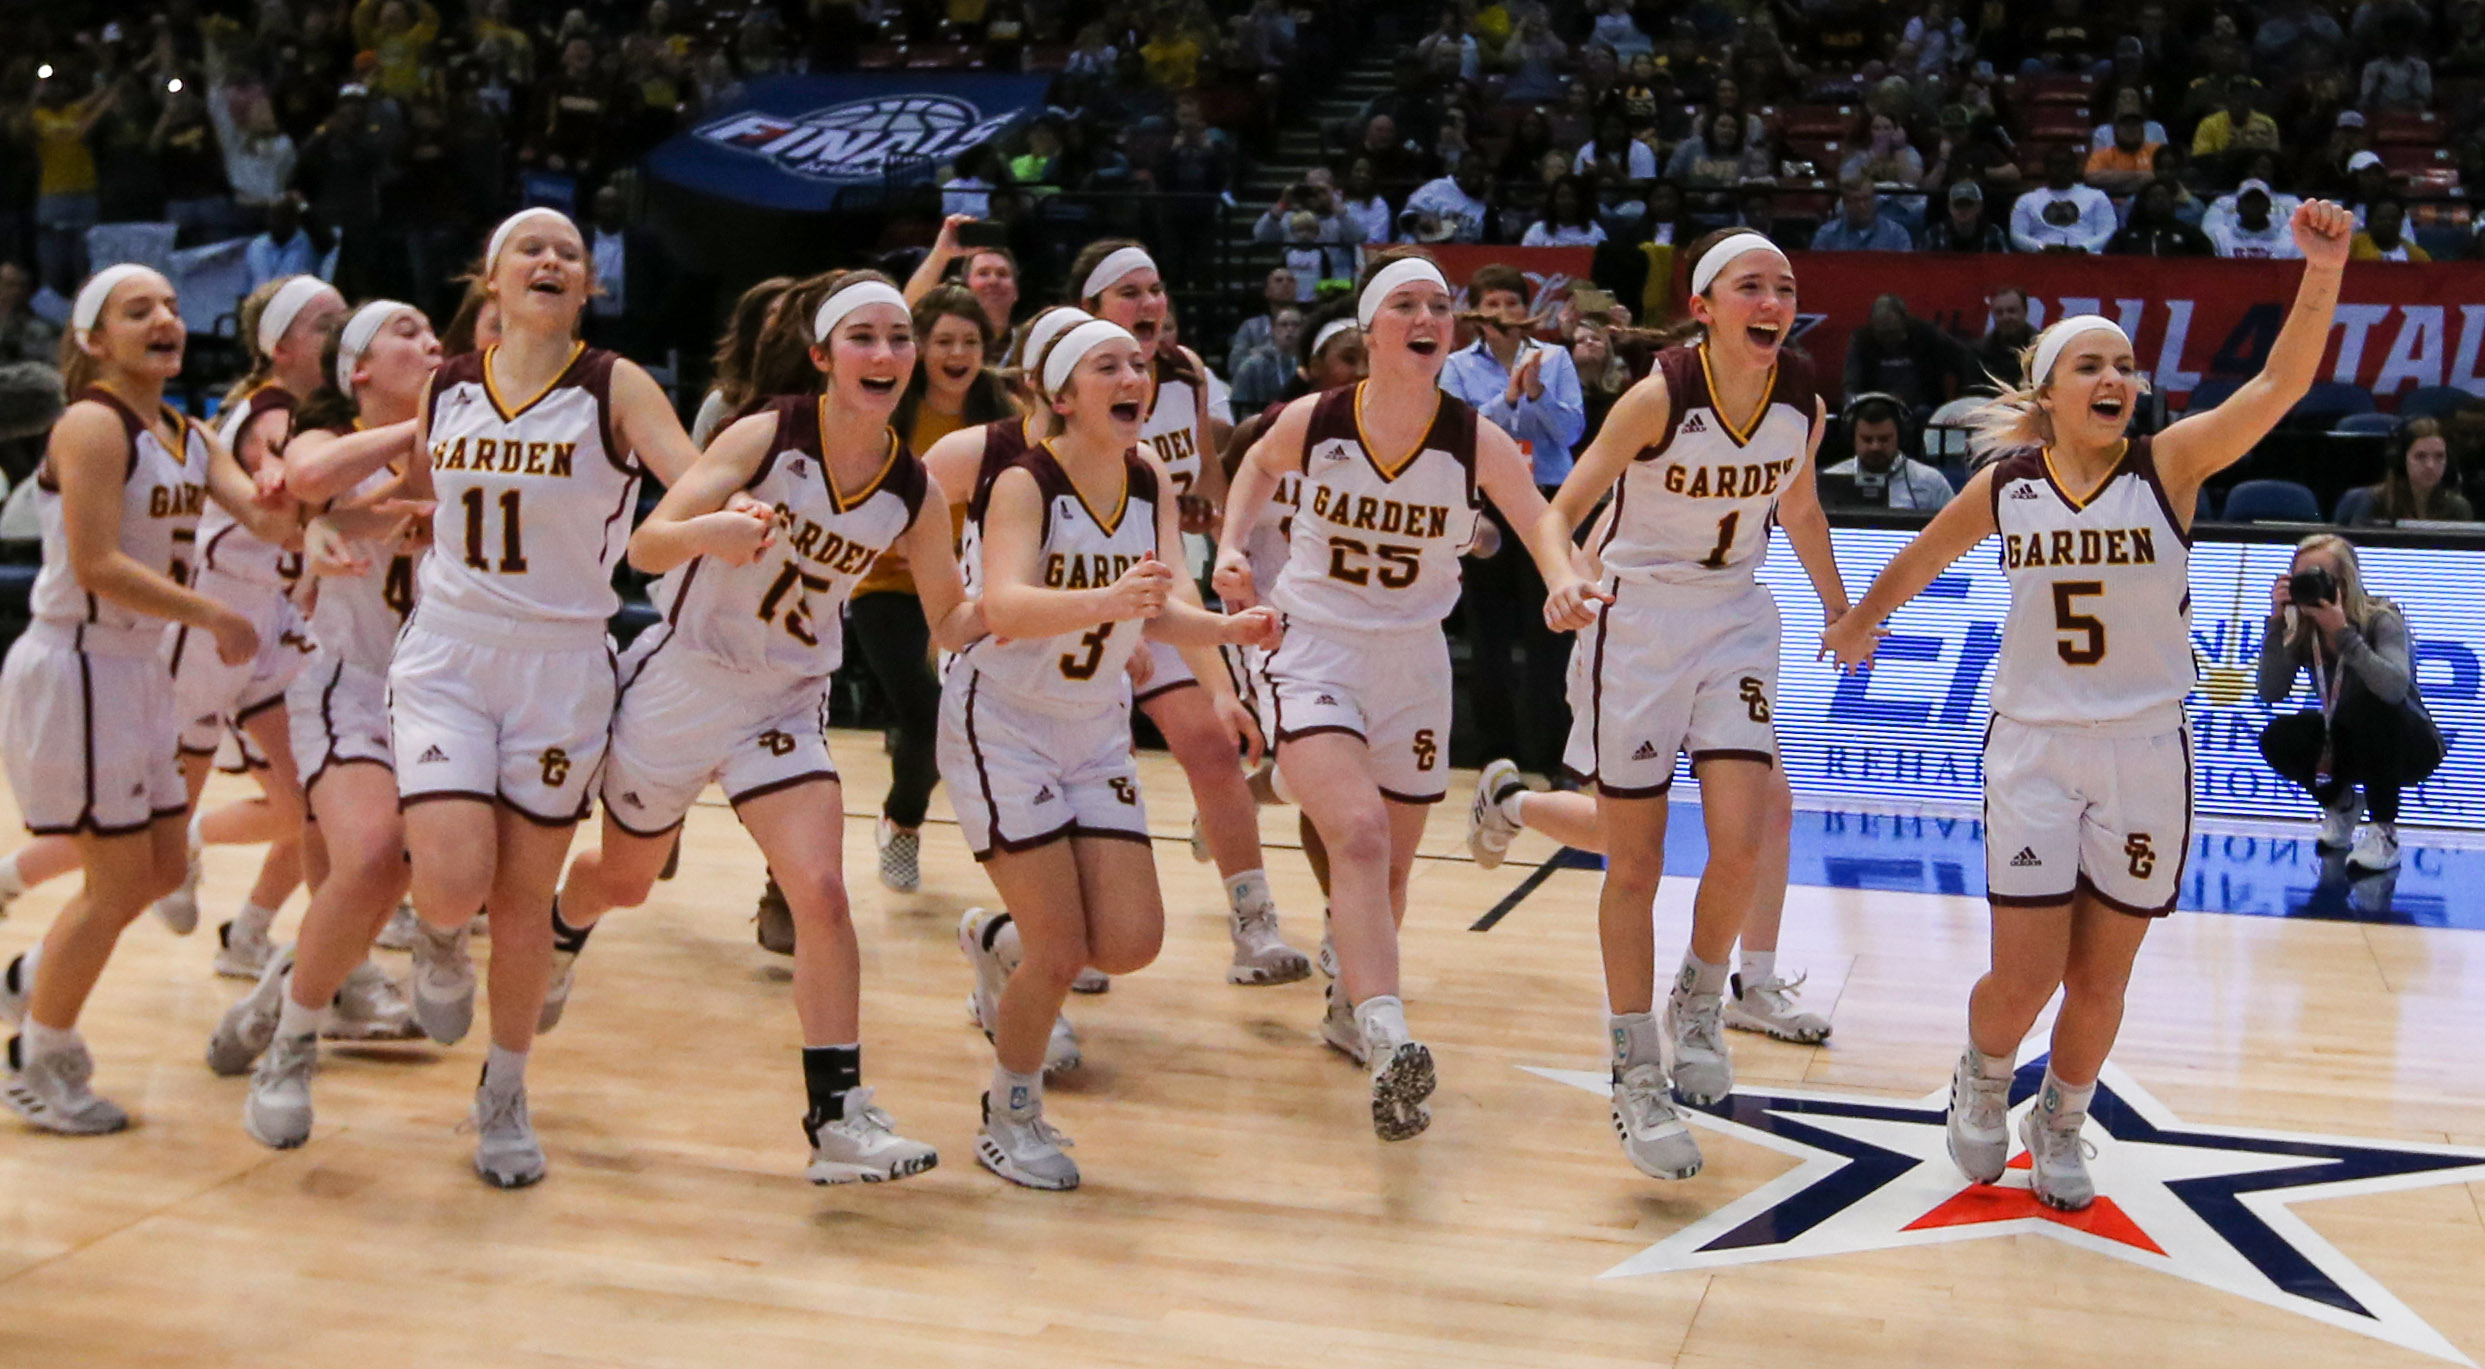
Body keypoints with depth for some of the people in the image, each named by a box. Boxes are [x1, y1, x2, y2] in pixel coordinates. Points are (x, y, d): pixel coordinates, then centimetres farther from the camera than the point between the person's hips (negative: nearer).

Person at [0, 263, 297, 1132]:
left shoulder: (190, 438, 11)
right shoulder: (93, 425, -15)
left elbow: (267, 517, 0)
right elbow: (95, 564, -22)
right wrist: (211, 616, -21)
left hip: (137, 672, 9)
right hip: (73, 669, -9)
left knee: (160, 871, 15)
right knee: (120, 880, -3)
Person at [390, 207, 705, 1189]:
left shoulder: (614, 388, -6)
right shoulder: (447, 388, 5)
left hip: (560, 666, -1)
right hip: (446, 656, 1)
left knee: (524, 897, 5)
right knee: (454, 884, -16)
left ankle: (505, 1095, 26)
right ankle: (440, 941, 23)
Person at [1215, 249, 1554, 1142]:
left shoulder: (1479, 444, -12)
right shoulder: (1311, 423, -10)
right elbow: (1260, 465, 13)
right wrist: (1233, 547, 1)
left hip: (1413, 665, 3)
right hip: (1314, 654, -2)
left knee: (1390, 866, 14)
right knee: (1359, 834, -26)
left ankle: (1351, 1008, 42)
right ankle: (1388, 1044, -37)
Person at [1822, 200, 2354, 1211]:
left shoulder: (2171, 464, -6)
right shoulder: (2006, 486, -2)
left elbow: (2280, 384, -22)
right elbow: (1920, 559, 17)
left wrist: (2323, 273, -35)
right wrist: (1860, 623, 31)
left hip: (2144, 756, 0)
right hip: (2033, 748, 0)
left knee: (2101, 977, 9)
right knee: (2024, 976, -5)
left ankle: (2060, 1123, 35)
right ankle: (1983, 1079, 29)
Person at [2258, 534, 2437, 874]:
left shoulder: (2382, 619, -24)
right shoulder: (2301, 631, -10)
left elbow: (2395, 687, -43)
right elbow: (2271, 693, -23)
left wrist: (2342, 632, -48)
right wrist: (2275, 623, -30)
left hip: (2409, 746, -4)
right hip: (2350, 744, 4)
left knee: (2369, 700, -36)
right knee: (2277, 739, -22)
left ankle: (2385, 835, -22)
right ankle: (2339, 804, 10)